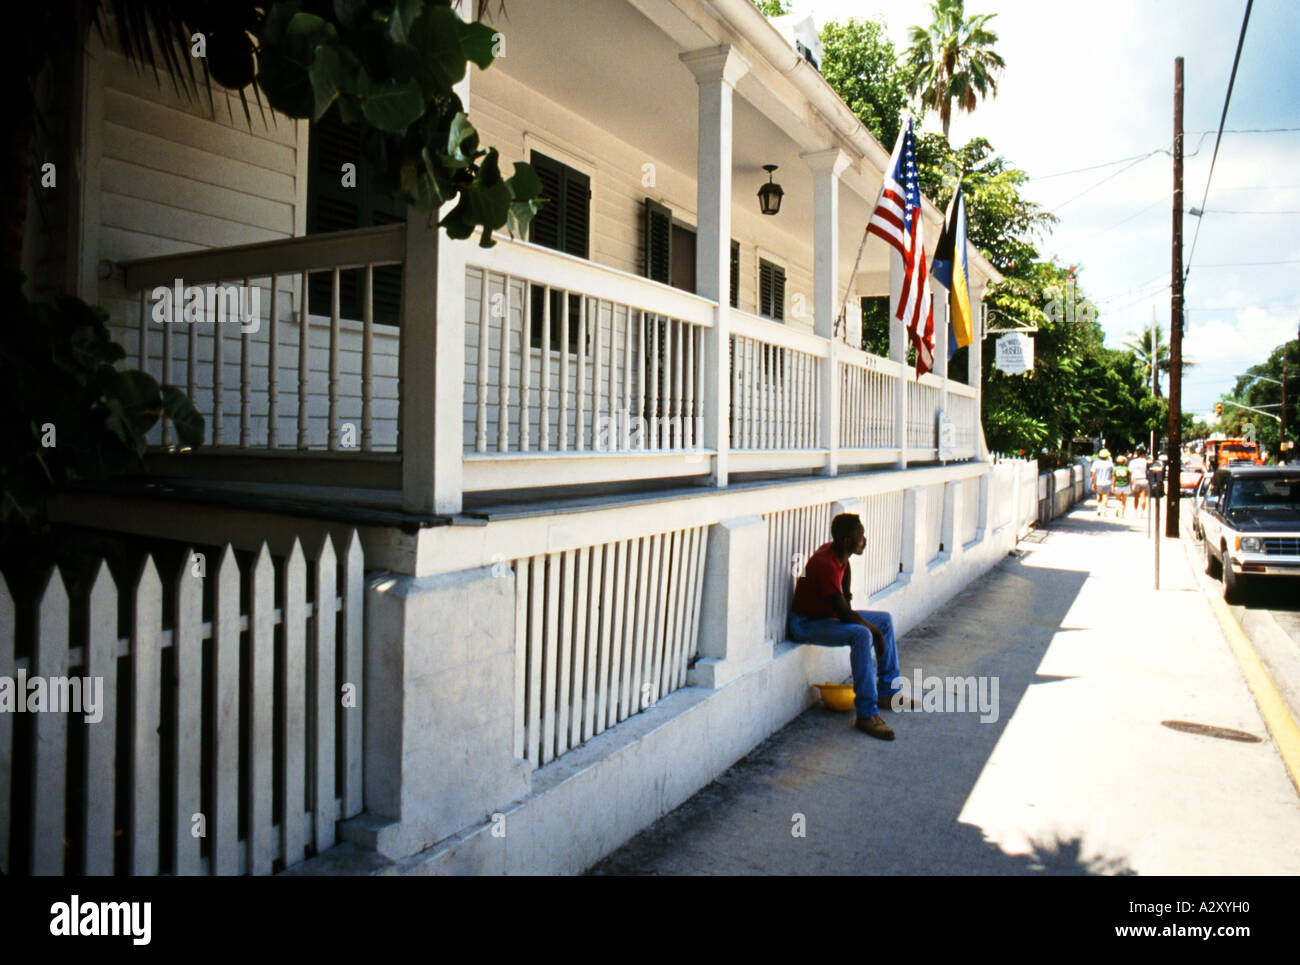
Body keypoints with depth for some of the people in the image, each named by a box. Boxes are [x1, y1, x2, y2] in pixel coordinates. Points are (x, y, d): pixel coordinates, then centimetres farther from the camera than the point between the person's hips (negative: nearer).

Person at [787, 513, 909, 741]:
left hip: (827, 614, 11)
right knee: (862, 635, -33)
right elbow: (844, 615, -28)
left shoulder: (838, 553, -2)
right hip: (804, 624, -11)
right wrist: (875, 630, -15)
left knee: (885, 620, 13)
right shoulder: (825, 564, -30)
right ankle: (866, 715, -29)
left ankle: (888, 692, 21)